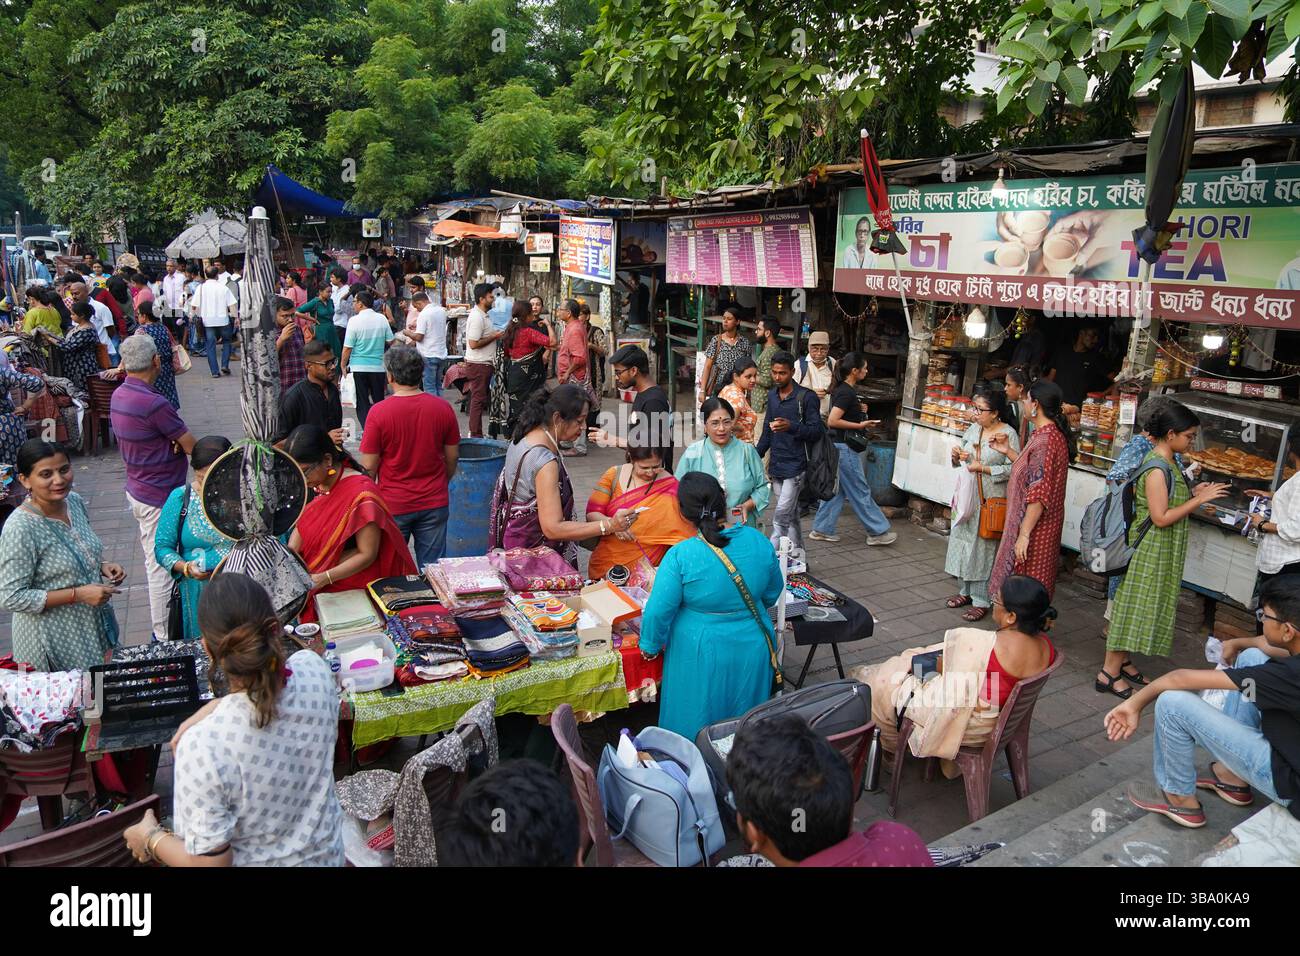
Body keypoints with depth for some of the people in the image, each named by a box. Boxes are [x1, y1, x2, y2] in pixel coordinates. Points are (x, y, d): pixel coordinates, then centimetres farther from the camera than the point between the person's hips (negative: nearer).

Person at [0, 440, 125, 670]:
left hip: (95, 626, 7)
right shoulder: (20, 528, -23)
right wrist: (78, 594, -24)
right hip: (55, 641, -7)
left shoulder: (75, 501, -3)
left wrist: (102, 565, -4)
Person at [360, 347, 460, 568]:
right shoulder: (443, 408, -6)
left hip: (393, 505, -2)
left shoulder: (379, 412, -14)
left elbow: (369, 466, -9)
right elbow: (452, 457, 4)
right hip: (434, 503, 2)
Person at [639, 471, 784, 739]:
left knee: (696, 726, 18)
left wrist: (650, 645, 1)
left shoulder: (680, 556, -23)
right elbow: (772, 593, 5)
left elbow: (658, 611, -17)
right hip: (752, 649, 4)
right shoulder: (758, 541, -10)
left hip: (701, 654, -4)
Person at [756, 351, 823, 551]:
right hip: (776, 466, 7)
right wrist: (757, 456, 14)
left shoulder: (806, 397, -9)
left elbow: (815, 429, -12)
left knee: (781, 517, -10)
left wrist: (791, 426, -28)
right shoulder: (772, 396, 13)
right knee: (791, 516, 14)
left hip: (795, 466, -7)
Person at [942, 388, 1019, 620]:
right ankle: (965, 591, 27)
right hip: (967, 497, 7)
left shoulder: (1008, 434, -11)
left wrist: (983, 468, -19)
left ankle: (982, 601, 8)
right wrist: (956, 454, -3)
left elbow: (1013, 469, -16)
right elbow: (961, 459, 19)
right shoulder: (973, 429, 9)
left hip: (990, 502, -7)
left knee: (984, 548, -2)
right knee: (962, 542, 12)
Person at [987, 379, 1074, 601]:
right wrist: (1008, 451, 13)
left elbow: (1039, 495, -26)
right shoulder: (1053, 433, 9)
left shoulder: (1044, 440, -23)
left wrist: (1024, 534, -24)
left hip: (1034, 526, -10)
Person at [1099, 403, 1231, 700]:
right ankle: (1109, 673, 4)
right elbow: (1161, 518, -23)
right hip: (1151, 550, -10)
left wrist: (1193, 494, 4)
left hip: (1160, 551, 10)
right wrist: (1199, 499, -19)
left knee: (1140, 607, 15)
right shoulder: (1157, 468, -21)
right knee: (1135, 607, -4)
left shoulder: (1165, 463, 9)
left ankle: (1121, 661, 26)